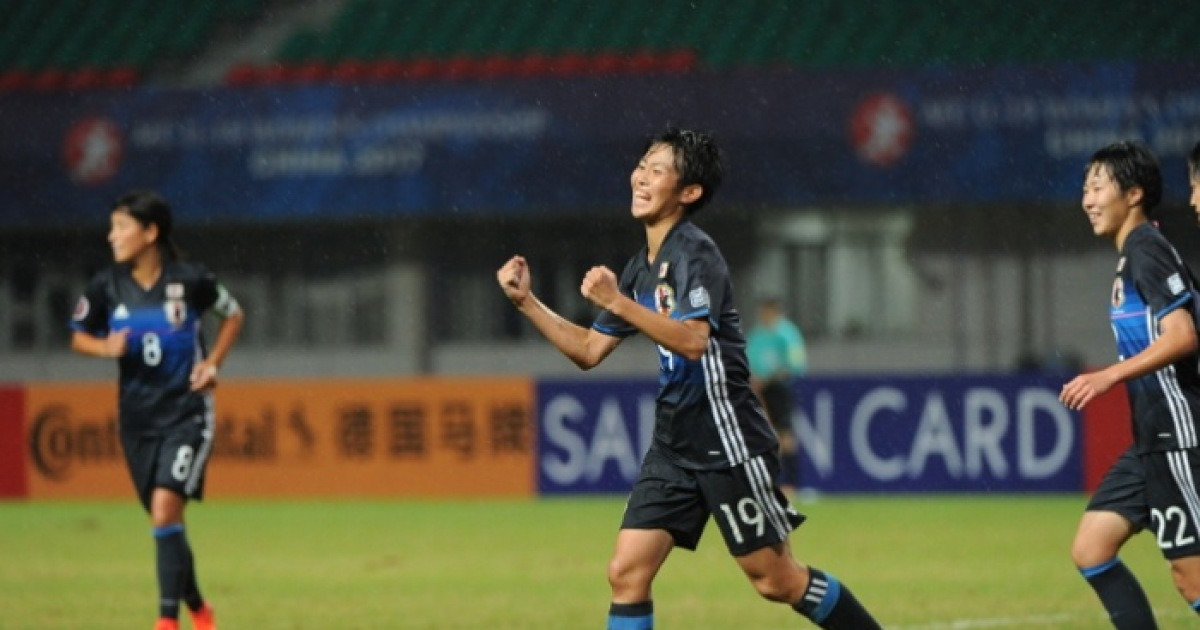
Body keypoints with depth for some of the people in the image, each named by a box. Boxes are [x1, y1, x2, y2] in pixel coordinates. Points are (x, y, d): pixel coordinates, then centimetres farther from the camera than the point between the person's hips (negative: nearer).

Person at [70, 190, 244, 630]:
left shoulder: (189, 280, -10)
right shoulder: (107, 286, -4)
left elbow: (232, 315, 8)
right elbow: (79, 336, 10)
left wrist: (213, 363, -4)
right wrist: (105, 347, -11)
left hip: (187, 412, -4)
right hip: (137, 417, 4)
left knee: (166, 509, -20)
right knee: (166, 523, 9)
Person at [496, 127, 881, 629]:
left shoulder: (696, 254, -13)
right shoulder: (640, 268, 13)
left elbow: (693, 340, -28)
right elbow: (589, 351, 19)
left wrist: (618, 303, -31)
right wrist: (526, 301, 10)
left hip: (727, 442, -8)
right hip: (672, 446, 8)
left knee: (777, 581, -1)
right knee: (627, 573, -3)